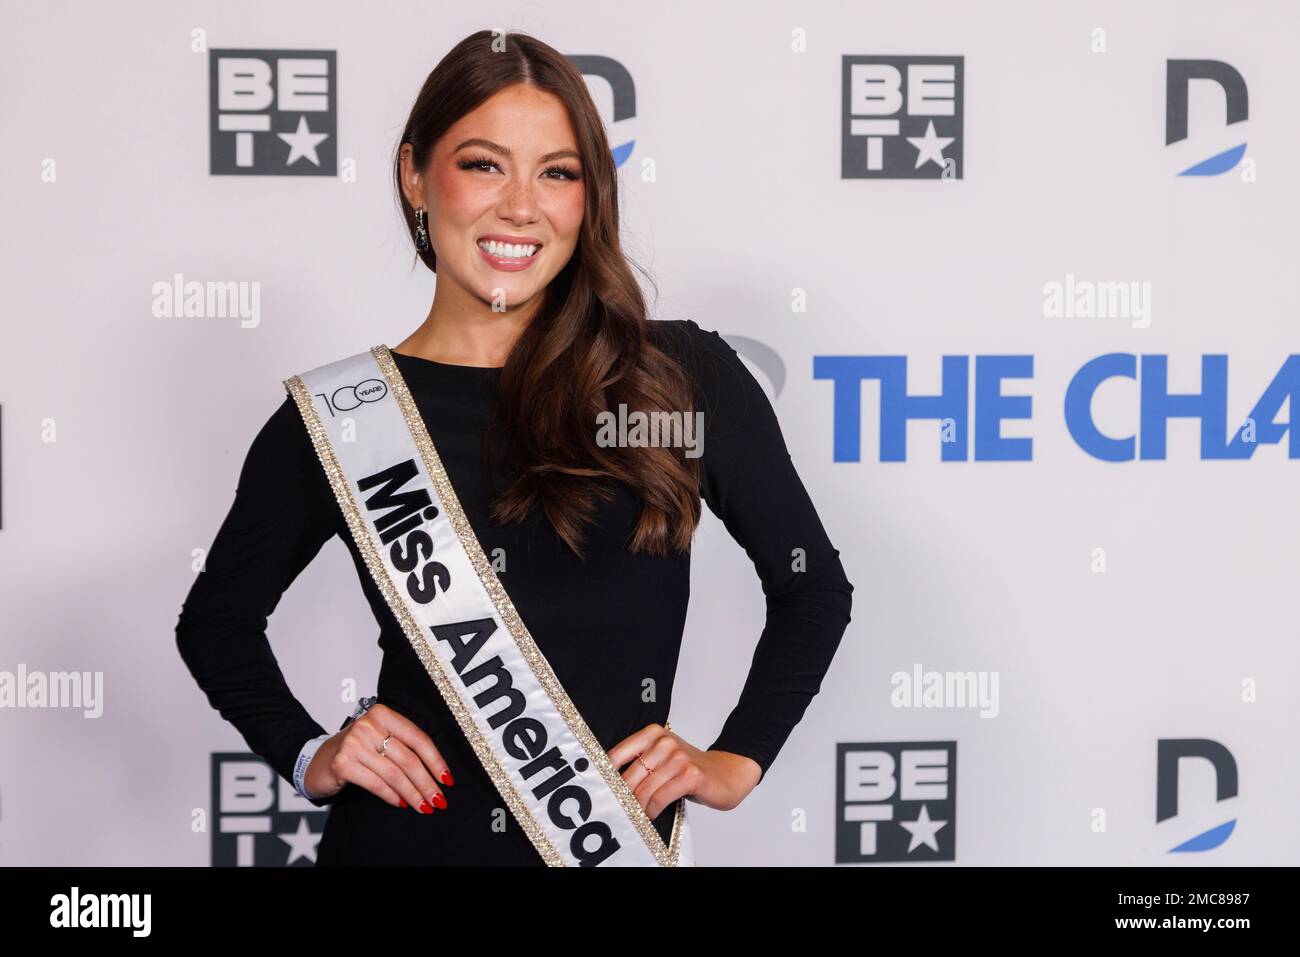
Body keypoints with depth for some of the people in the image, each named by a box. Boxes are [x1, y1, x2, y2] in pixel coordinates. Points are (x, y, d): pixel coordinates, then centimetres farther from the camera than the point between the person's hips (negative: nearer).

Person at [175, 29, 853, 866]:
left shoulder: (683, 375, -5)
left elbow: (813, 588, 6)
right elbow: (219, 620, 11)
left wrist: (736, 763, -2)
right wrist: (309, 757, -3)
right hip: (402, 839, 0)